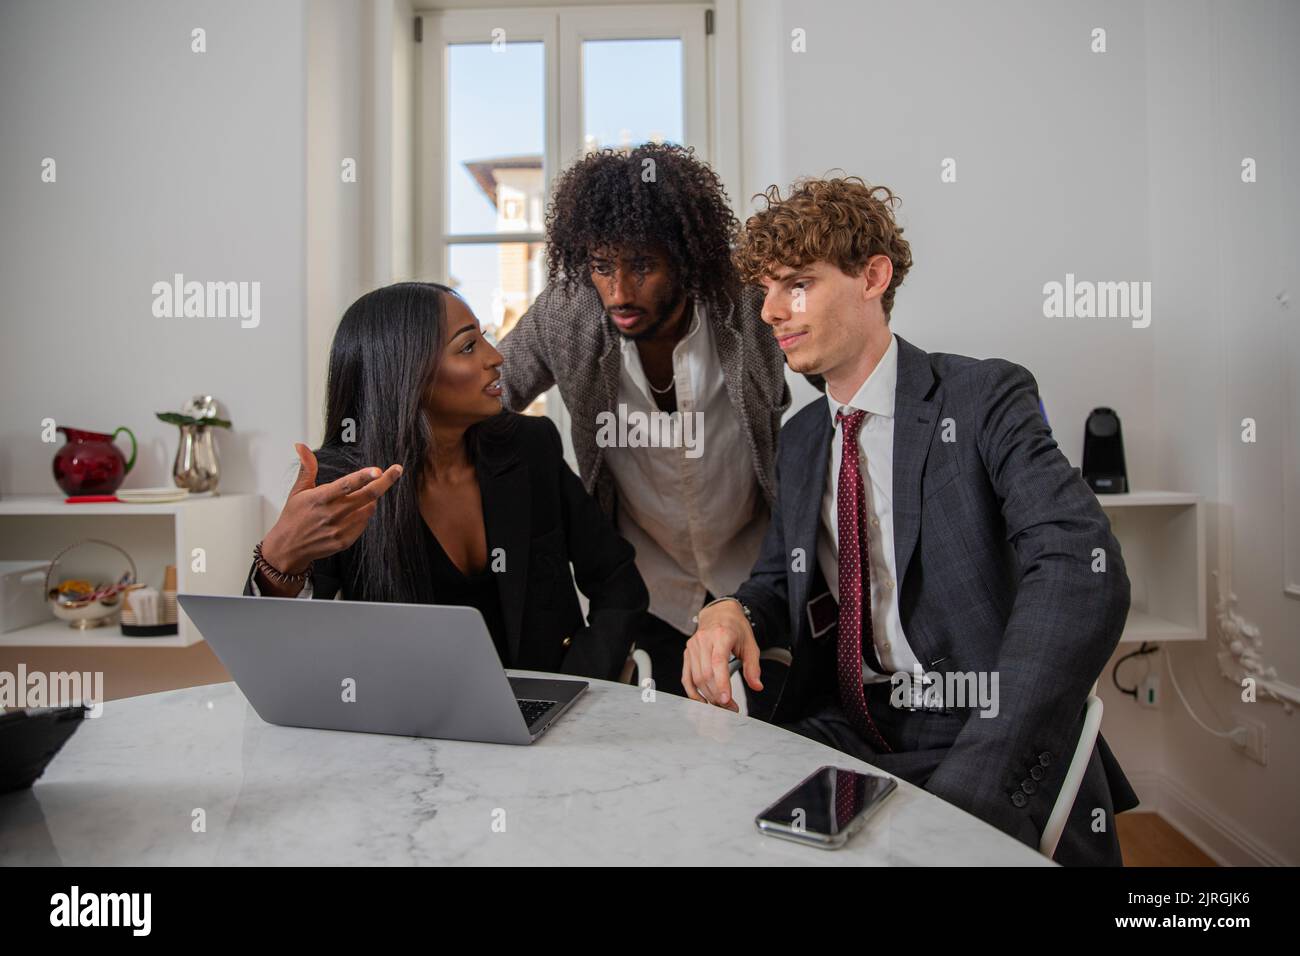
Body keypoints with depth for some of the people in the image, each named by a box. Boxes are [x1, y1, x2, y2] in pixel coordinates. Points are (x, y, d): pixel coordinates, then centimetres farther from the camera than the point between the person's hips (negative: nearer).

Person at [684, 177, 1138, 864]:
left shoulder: (985, 398, -7)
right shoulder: (799, 440, 12)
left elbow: (1082, 573, -20)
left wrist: (969, 779, -29)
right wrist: (732, 612, -8)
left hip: (988, 744, -4)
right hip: (837, 731, 5)